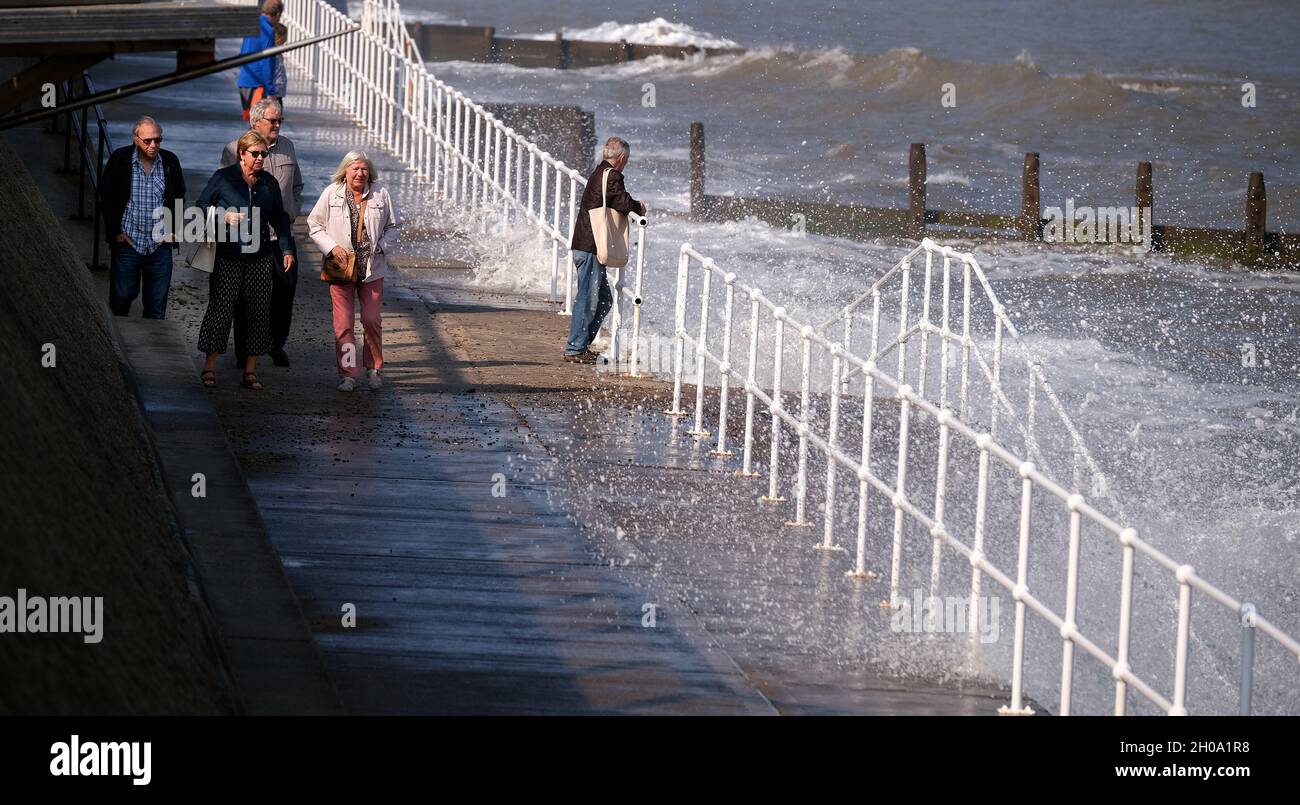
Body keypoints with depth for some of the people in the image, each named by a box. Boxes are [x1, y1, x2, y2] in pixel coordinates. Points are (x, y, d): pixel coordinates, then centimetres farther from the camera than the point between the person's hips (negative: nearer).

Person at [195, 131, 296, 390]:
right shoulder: (223, 178, -3)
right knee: (220, 310, -3)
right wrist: (224, 216, -13)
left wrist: (287, 249, 11)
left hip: (259, 259, 4)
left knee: (259, 313, 2)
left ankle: (250, 371, 9)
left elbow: (280, 218, 18)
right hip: (227, 259, -4)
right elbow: (201, 205, 3)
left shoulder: (269, 183, 9)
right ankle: (210, 367, 7)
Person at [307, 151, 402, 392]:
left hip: (372, 269, 1)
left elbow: (394, 225, 14)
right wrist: (332, 247, -9)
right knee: (343, 323, -4)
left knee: (372, 320, 2)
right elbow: (314, 225, 5)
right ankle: (347, 373, 3)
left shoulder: (381, 194, 4)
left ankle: (373, 369, 19)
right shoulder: (331, 194, 0)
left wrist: (382, 247, -3)